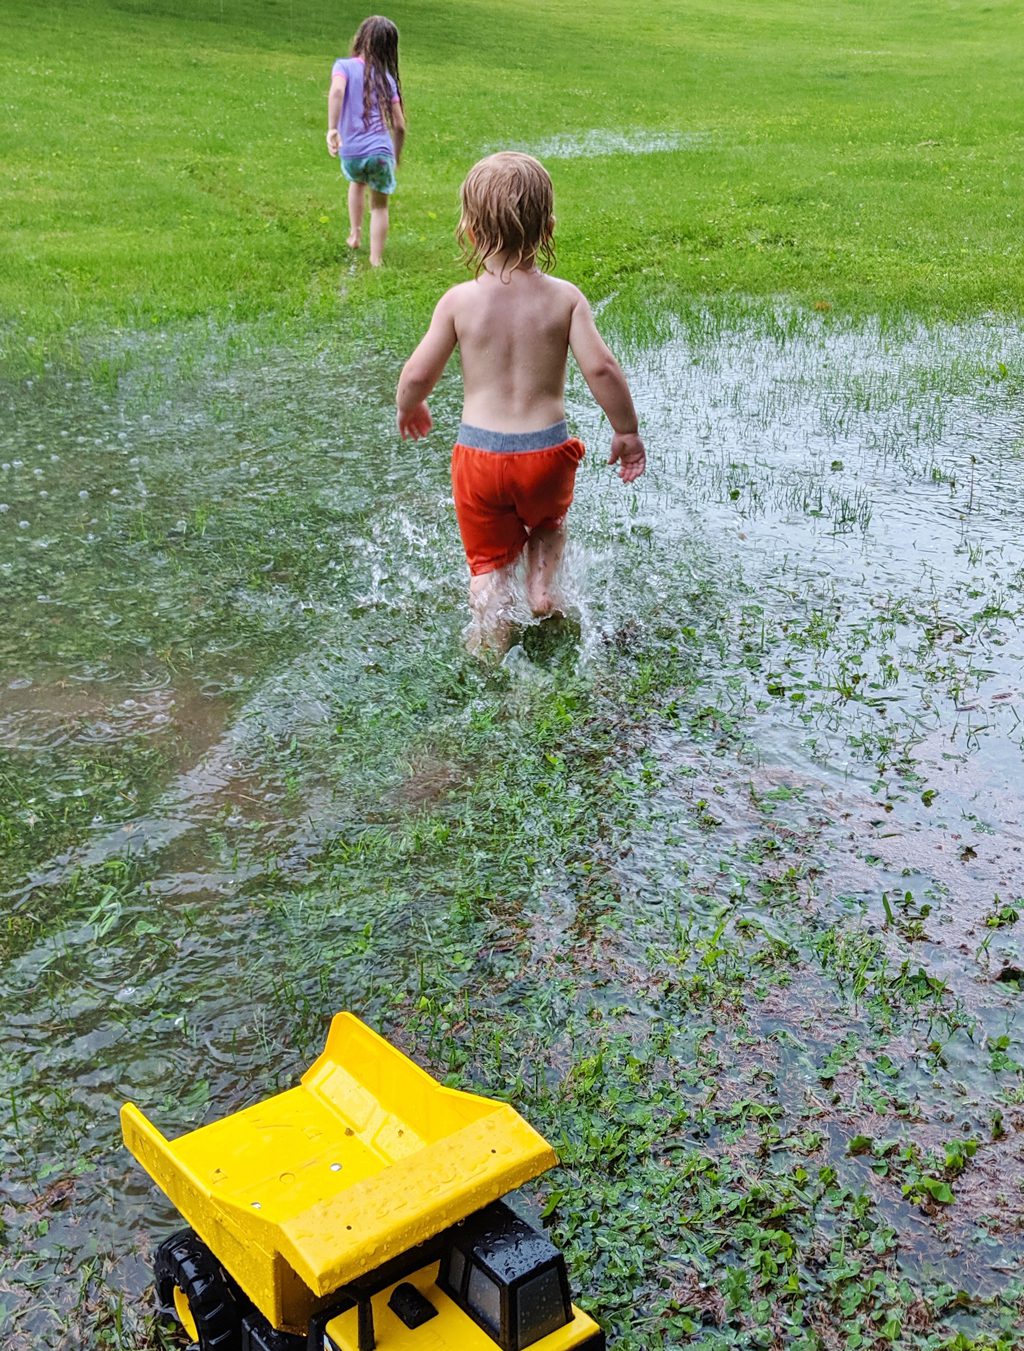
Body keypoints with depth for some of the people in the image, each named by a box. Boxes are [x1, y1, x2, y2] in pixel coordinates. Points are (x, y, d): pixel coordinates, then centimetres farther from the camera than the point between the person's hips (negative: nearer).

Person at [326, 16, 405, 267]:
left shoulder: (344, 66, 2)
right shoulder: (387, 78, 10)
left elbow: (337, 90, -21)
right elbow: (399, 126, 7)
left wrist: (332, 128, -22)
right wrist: (397, 157, 22)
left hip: (350, 153, 0)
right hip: (381, 152, 0)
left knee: (357, 182, 34)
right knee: (379, 205, 19)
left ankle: (355, 234, 39)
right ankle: (376, 260, 16)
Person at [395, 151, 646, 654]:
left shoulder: (459, 300, -8)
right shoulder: (564, 297, -8)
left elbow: (417, 374, -6)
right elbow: (600, 368, -14)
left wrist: (408, 409, 16)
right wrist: (626, 431, 0)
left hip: (479, 451, -1)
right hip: (546, 450, 1)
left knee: (488, 558, 17)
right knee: (548, 521, 33)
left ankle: (489, 649, 8)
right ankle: (544, 583, 12)